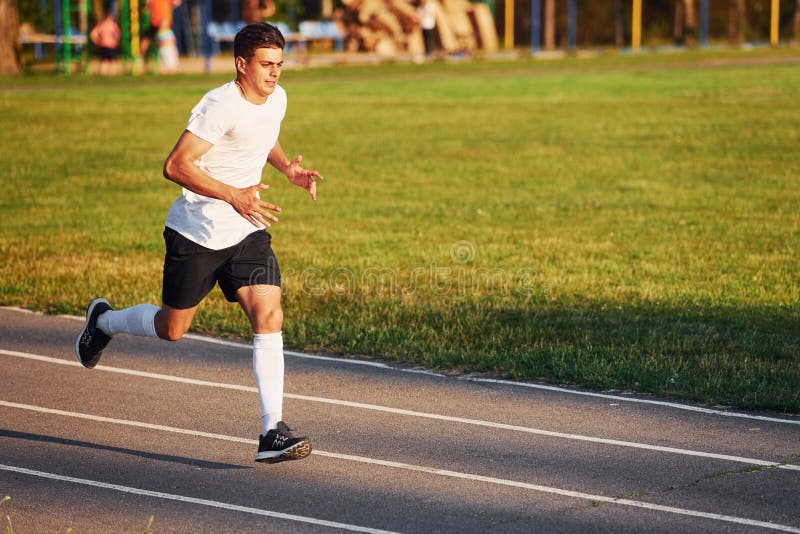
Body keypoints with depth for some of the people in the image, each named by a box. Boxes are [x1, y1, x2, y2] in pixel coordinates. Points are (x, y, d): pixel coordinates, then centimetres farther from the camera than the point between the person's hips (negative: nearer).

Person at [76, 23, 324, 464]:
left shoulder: (276, 99, 2)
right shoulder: (221, 106, -23)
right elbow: (175, 166, -26)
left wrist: (288, 168, 7)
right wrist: (233, 196, -33)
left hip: (247, 232, 6)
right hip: (196, 233, -5)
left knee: (269, 318, -12)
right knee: (173, 328, 11)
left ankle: (272, 434, -13)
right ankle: (103, 321, 43)